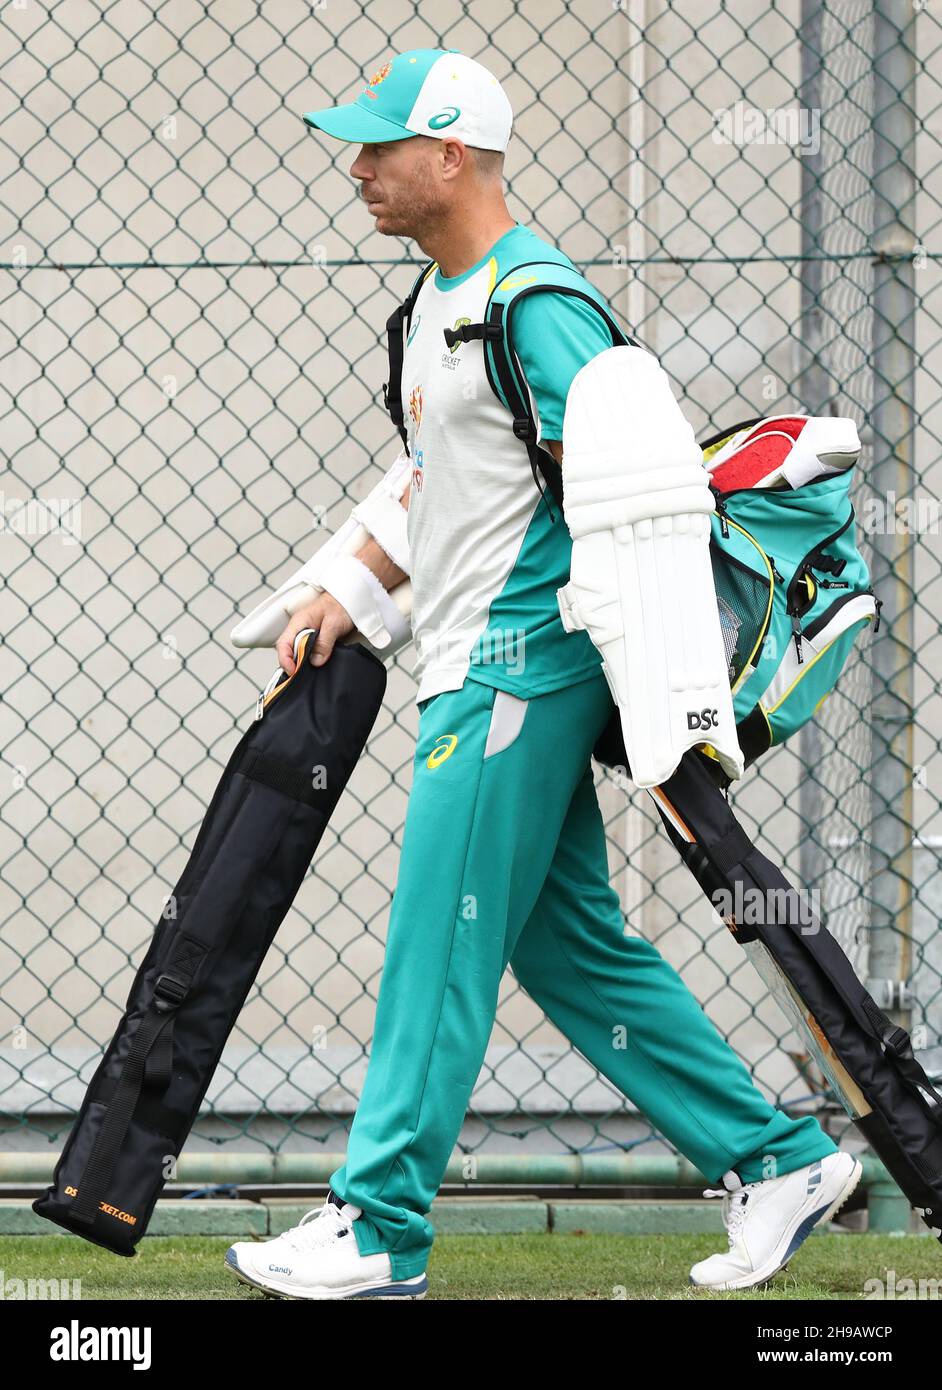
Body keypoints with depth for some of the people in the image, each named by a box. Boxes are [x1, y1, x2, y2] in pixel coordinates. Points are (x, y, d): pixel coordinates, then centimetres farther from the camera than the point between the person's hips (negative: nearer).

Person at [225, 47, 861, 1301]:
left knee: (440, 950, -6)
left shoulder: (535, 303, -16)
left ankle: (380, 1232, -1)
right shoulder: (441, 296, 16)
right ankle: (777, 1159, 16)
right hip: (473, 672, 10)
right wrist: (355, 592, 19)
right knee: (570, 944, 11)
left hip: (517, 670, -10)